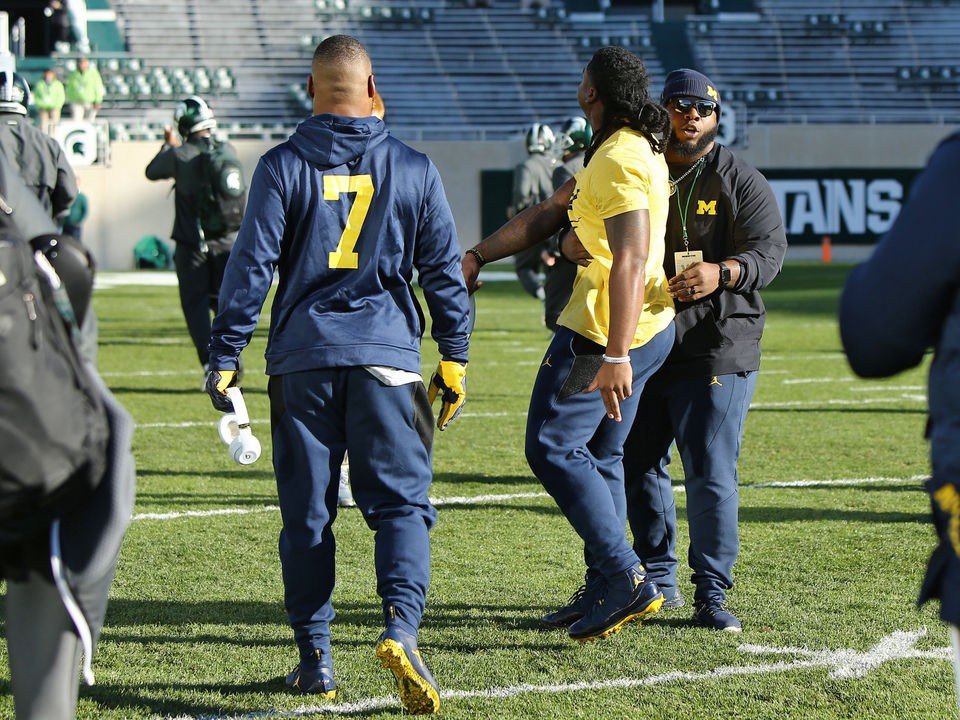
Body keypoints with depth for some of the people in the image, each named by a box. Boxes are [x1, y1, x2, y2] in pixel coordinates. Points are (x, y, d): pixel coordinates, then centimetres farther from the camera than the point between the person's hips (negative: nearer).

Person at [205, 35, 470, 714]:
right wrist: (455, 356, 15)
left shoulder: (282, 166, 1)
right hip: (387, 355, 0)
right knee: (400, 502, 0)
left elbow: (251, 266, -2)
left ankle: (315, 657, 9)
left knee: (307, 512, 8)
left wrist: (225, 356, 3)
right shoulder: (414, 167, 5)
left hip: (302, 359, 0)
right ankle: (401, 624, -23)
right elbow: (444, 267, 7)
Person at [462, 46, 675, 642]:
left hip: (606, 331, -10)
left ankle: (625, 580, -10)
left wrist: (616, 355, -33)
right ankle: (605, 594, 17)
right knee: (600, 456, 15)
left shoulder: (621, 160, -18)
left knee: (553, 448, -6)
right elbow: (549, 216, 22)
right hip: (649, 328, 10)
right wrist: (478, 257, 24)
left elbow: (630, 262, -27)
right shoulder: (625, 149, 15)